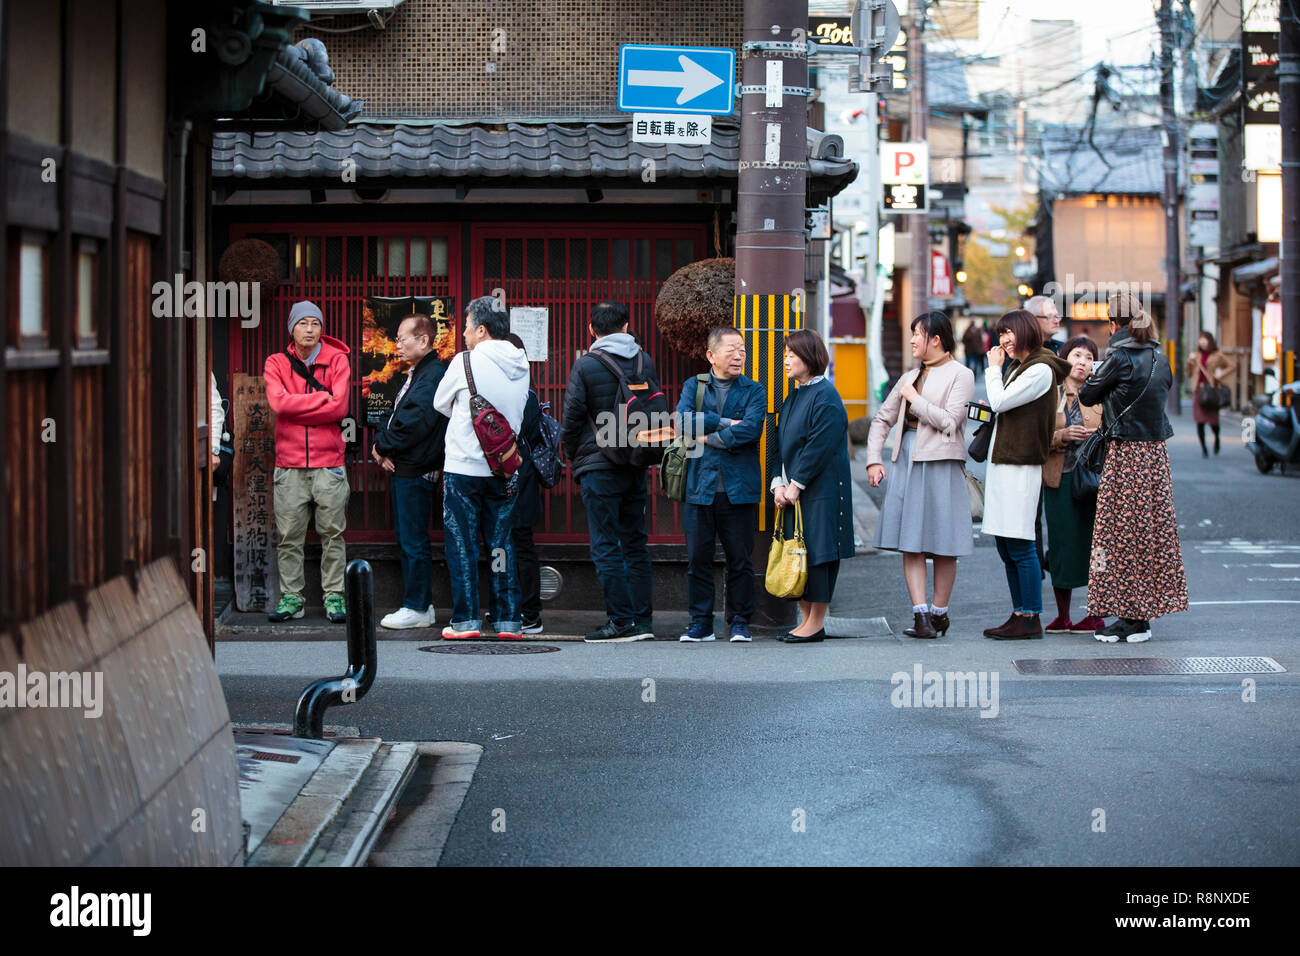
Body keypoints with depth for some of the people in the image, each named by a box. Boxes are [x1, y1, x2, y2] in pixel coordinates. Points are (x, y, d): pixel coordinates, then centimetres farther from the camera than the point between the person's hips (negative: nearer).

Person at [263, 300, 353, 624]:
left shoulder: (337, 361, 3)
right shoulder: (276, 363, 7)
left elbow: (339, 407, -10)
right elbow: (278, 402, -12)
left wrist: (296, 407, -9)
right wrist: (322, 398, -10)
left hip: (329, 461, -1)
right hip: (289, 463, 1)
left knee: (332, 533, 1)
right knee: (289, 535, 2)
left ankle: (334, 595, 8)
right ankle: (291, 597, 9)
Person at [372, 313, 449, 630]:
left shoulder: (433, 375, -15)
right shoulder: (415, 373, 19)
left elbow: (412, 424, -21)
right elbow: (397, 417, 19)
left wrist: (382, 446, -9)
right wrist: (382, 448, 2)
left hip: (415, 472, -10)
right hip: (401, 468, 11)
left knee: (413, 542, -6)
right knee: (406, 539, 14)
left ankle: (417, 608, -1)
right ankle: (420, 605, 20)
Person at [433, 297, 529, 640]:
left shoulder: (466, 361, -11)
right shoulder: (521, 364, 3)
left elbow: (440, 403, 3)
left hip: (464, 466, -4)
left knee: (462, 544, 4)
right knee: (502, 543, 10)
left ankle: (466, 620, 4)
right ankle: (508, 620, 9)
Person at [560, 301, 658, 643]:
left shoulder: (585, 365, -9)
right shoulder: (645, 361, 6)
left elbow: (572, 418, -7)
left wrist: (572, 454, 8)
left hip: (599, 466, -5)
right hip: (636, 467, 6)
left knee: (606, 547, -2)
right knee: (635, 544, 11)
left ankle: (622, 621, -5)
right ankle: (643, 620, 10)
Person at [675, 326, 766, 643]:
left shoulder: (754, 391, 7)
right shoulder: (693, 386, 11)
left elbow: (750, 428, -11)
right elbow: (683, 420, -7)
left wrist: (708, 437, -7)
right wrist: (726, 423, -10)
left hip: (739, 489, -1)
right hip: (700, 487, 1)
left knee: (740, 560, 3)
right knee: (698, 559, 2)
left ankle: (739, 623, 13)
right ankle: (701, 623, 11)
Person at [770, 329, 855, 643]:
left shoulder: (825, 396, -12)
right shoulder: (794, 396, 15)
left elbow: (820, 446, -18)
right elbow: (782, 443, 15)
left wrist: (796, 484, -17)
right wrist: (779, 483, 2)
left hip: (821, 490, -9)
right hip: (793, 490, 9)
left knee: (816, 552, -4)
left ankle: (816, 623, 2)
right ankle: (806, 618, 16)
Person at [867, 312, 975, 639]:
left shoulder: (960, 375, -1)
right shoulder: (910, 378, 18)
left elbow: (949, 422, -13)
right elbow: (882, 419, 20)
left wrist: (915, 399, -5)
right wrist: (873, 461, 7)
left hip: (939, 465, -6)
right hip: (905, 463, 6)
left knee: (943, 545, 1)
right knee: (910, 544, -2)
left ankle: (939, 612, 11)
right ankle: (921, 615, -5)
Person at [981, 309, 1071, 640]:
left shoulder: (1041, 370, -10)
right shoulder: (1019, 369, 20)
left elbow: (1000, 402, -13)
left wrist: (994, 369, -2)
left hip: (1020, 466, -10)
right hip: (1001, 463, 10)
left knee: (1020, 545, -8)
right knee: (1006, 546, 10)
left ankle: (1031, 619, -4)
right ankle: (1019, 613, 16)